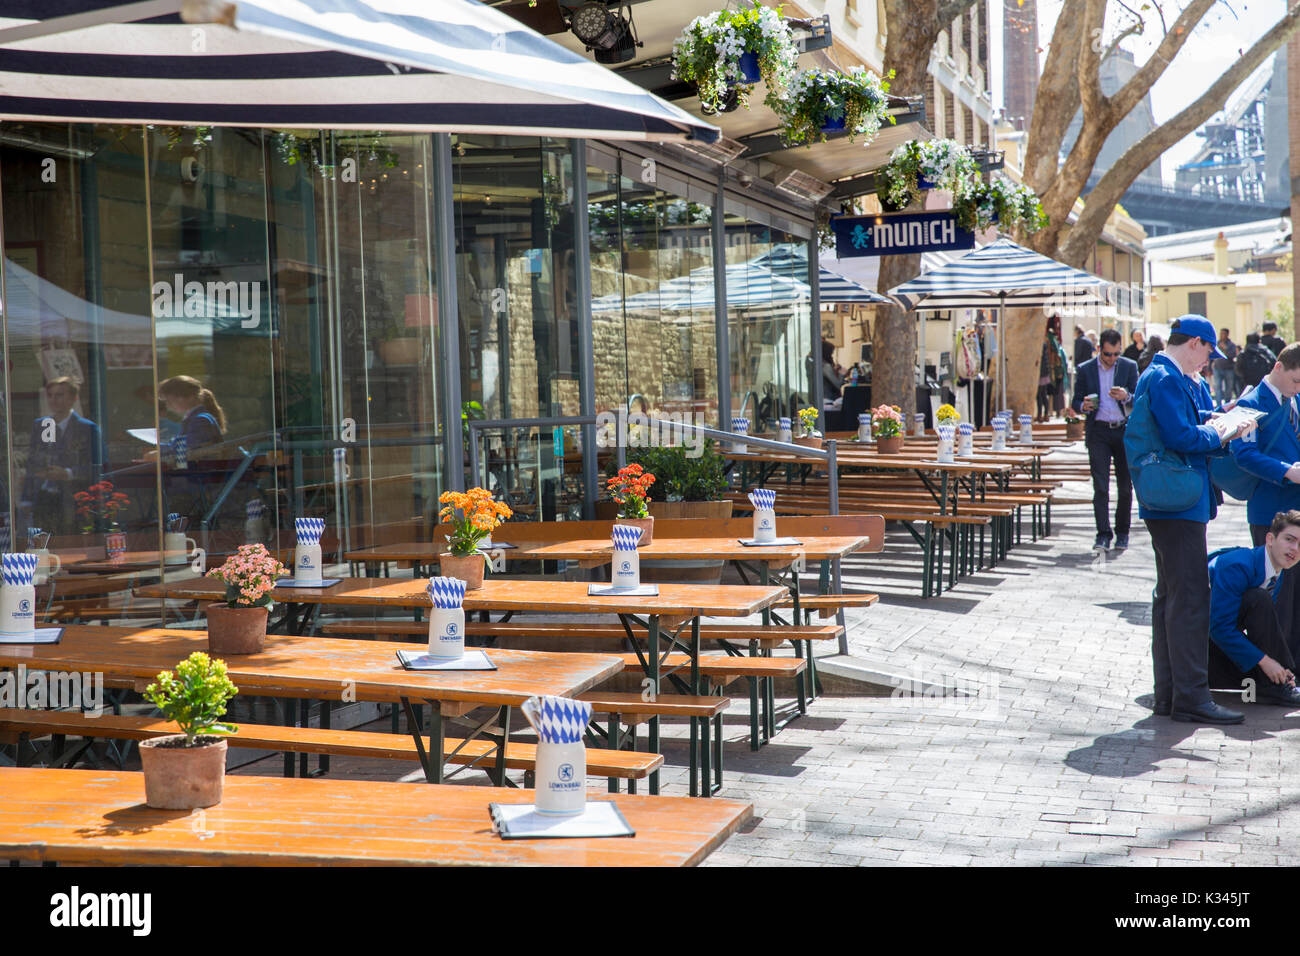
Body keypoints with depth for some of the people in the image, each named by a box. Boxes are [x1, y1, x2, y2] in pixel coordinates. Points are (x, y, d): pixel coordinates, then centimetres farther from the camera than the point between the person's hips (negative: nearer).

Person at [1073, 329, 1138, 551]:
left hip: (1125, 431, 1)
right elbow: (1076, 401, 7)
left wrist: (1126, 397, -20)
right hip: (1098, 433, -1)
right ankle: (1103, 534, -9)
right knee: (1100, 485, -9)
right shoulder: (1085, 370, 4)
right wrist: (1084, 406, -16)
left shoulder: (1129, 367, 3)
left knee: (1125, 486, 7)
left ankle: (1122, 532, 19)